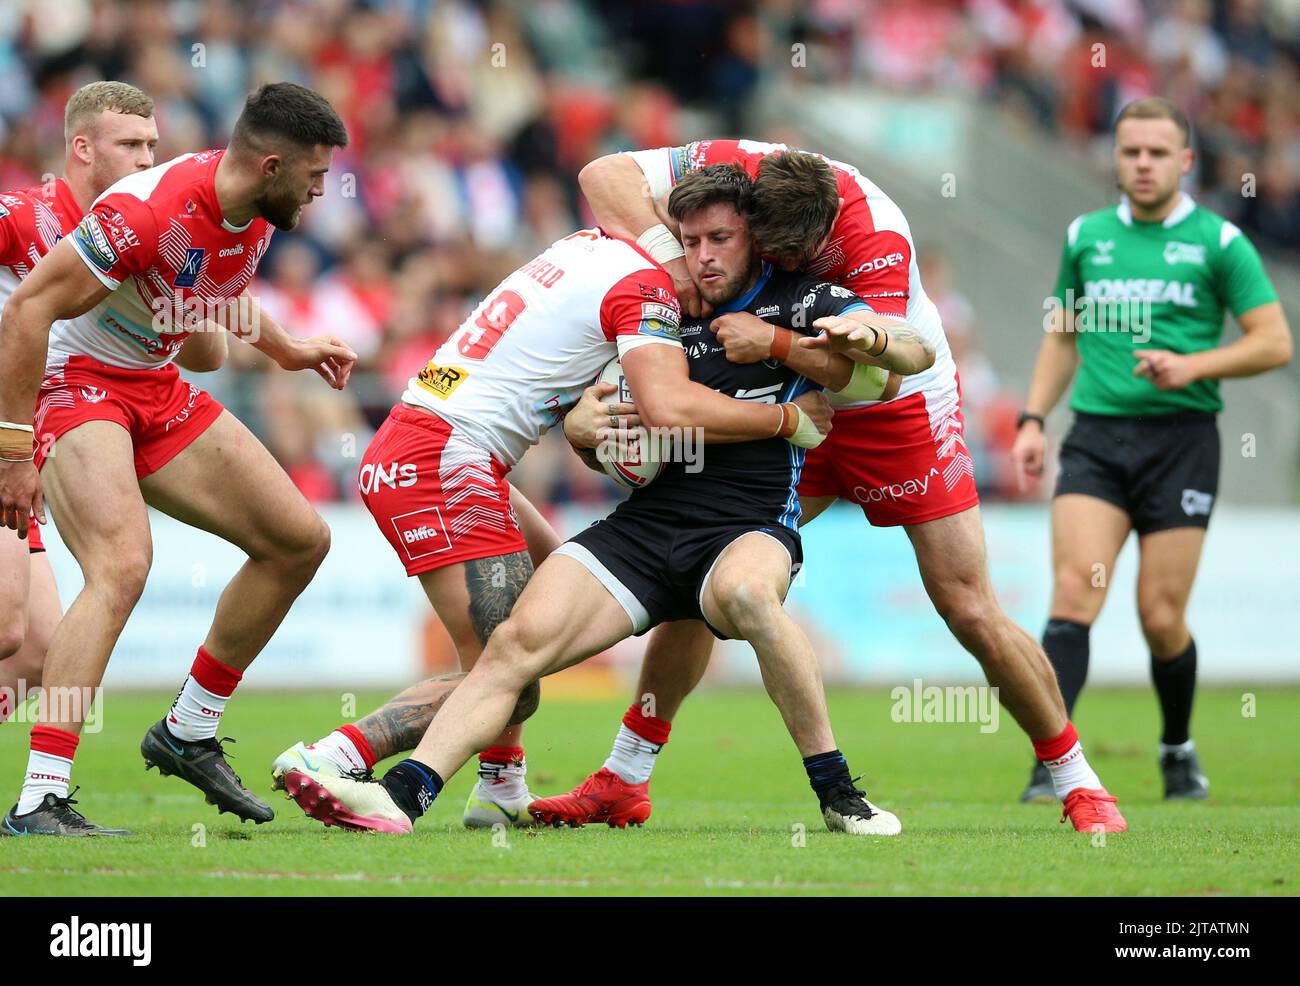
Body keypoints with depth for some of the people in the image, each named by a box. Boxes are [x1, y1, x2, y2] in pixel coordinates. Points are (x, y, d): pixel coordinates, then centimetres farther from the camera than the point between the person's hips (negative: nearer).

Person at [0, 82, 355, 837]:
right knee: (123, 566, -31)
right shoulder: (150, 211, -29)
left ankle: (190, 733, 20)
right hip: (72, 382, -9)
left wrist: (287, 350, 26)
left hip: (156, 390, 9)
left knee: (301, 540, 7)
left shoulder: (258, 215, -1)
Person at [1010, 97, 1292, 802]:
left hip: (1180, 438, -2)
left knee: (1161, 616, -2)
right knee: (1075, 590, -15)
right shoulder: (1086, 236, 11)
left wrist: (1192, 365, -14)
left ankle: (1178, 750, 23)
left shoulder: (1218, 241, 1)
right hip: (1096, 438, 2)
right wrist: (1033, 418, 12)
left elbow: (1274, 342, -1)